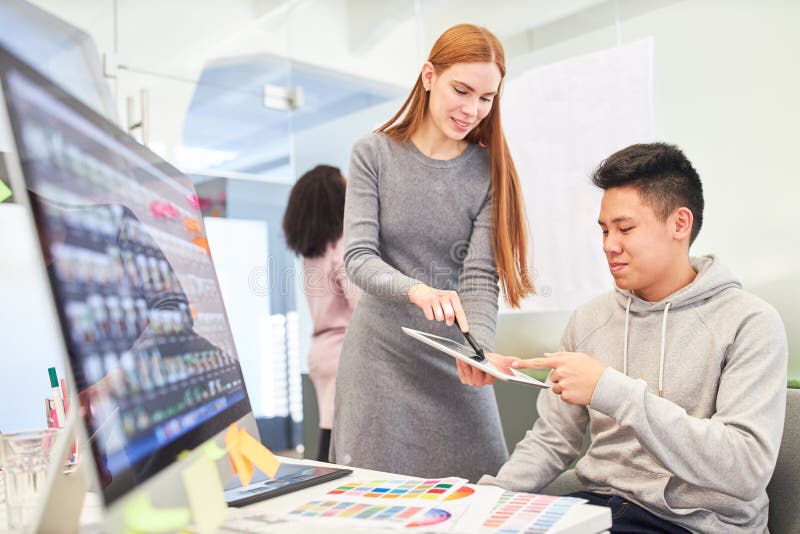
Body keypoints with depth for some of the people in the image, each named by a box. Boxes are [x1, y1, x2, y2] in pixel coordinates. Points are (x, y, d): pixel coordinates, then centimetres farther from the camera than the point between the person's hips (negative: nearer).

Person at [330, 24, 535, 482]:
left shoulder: (490, 170, -2)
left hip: (452, 359, 1)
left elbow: (480, 277, -10)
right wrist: (416, 290, -31)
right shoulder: (374, 155, -3)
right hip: (381, 353, -1)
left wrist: (480, 348, -28)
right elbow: (358, 257, -11)